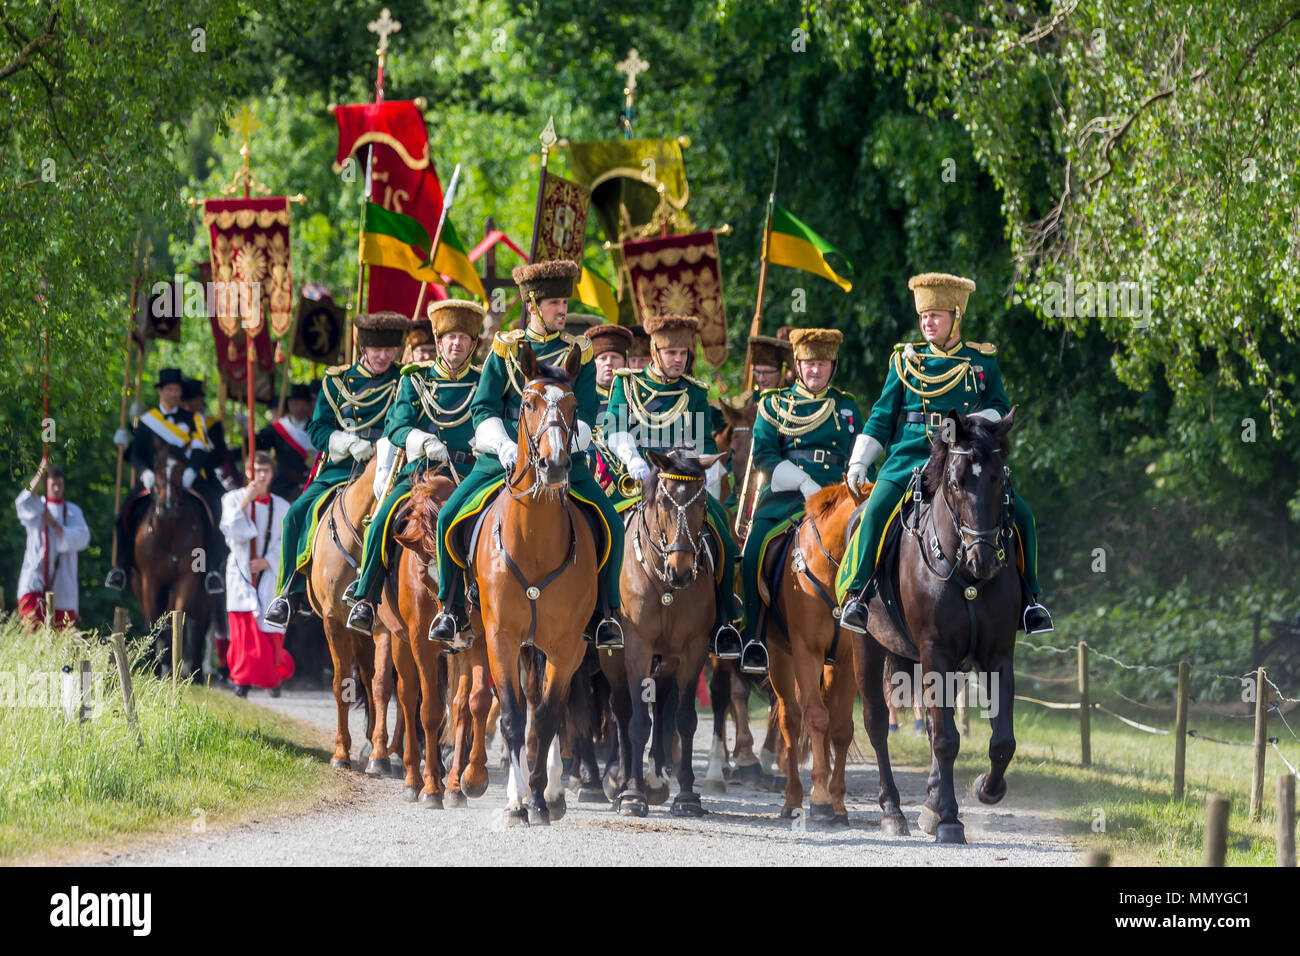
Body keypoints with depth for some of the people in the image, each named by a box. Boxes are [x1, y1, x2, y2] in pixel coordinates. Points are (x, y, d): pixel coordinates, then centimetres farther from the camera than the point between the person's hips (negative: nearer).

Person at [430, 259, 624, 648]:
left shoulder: (579, 353, 5)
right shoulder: (505, 350, 5)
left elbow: (585, 416, 1)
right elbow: (484, 410, 2)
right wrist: (503, 446, -17)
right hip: (504, 457, 0)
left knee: (610, 525, -19)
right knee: (450, 518, -15)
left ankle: (607, 612, -3)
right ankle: (452, 607, 2)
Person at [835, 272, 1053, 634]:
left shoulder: (983, 361, 12)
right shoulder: (906, 360, 11)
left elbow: (1000, 408, 10)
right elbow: (882, 417, 12)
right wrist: (859, 462, 4)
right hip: (911, 458, -1)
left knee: (1020, 515, -13)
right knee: (875, 512, -27)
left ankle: (1027, 598, 1)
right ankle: (856, 594, -18)